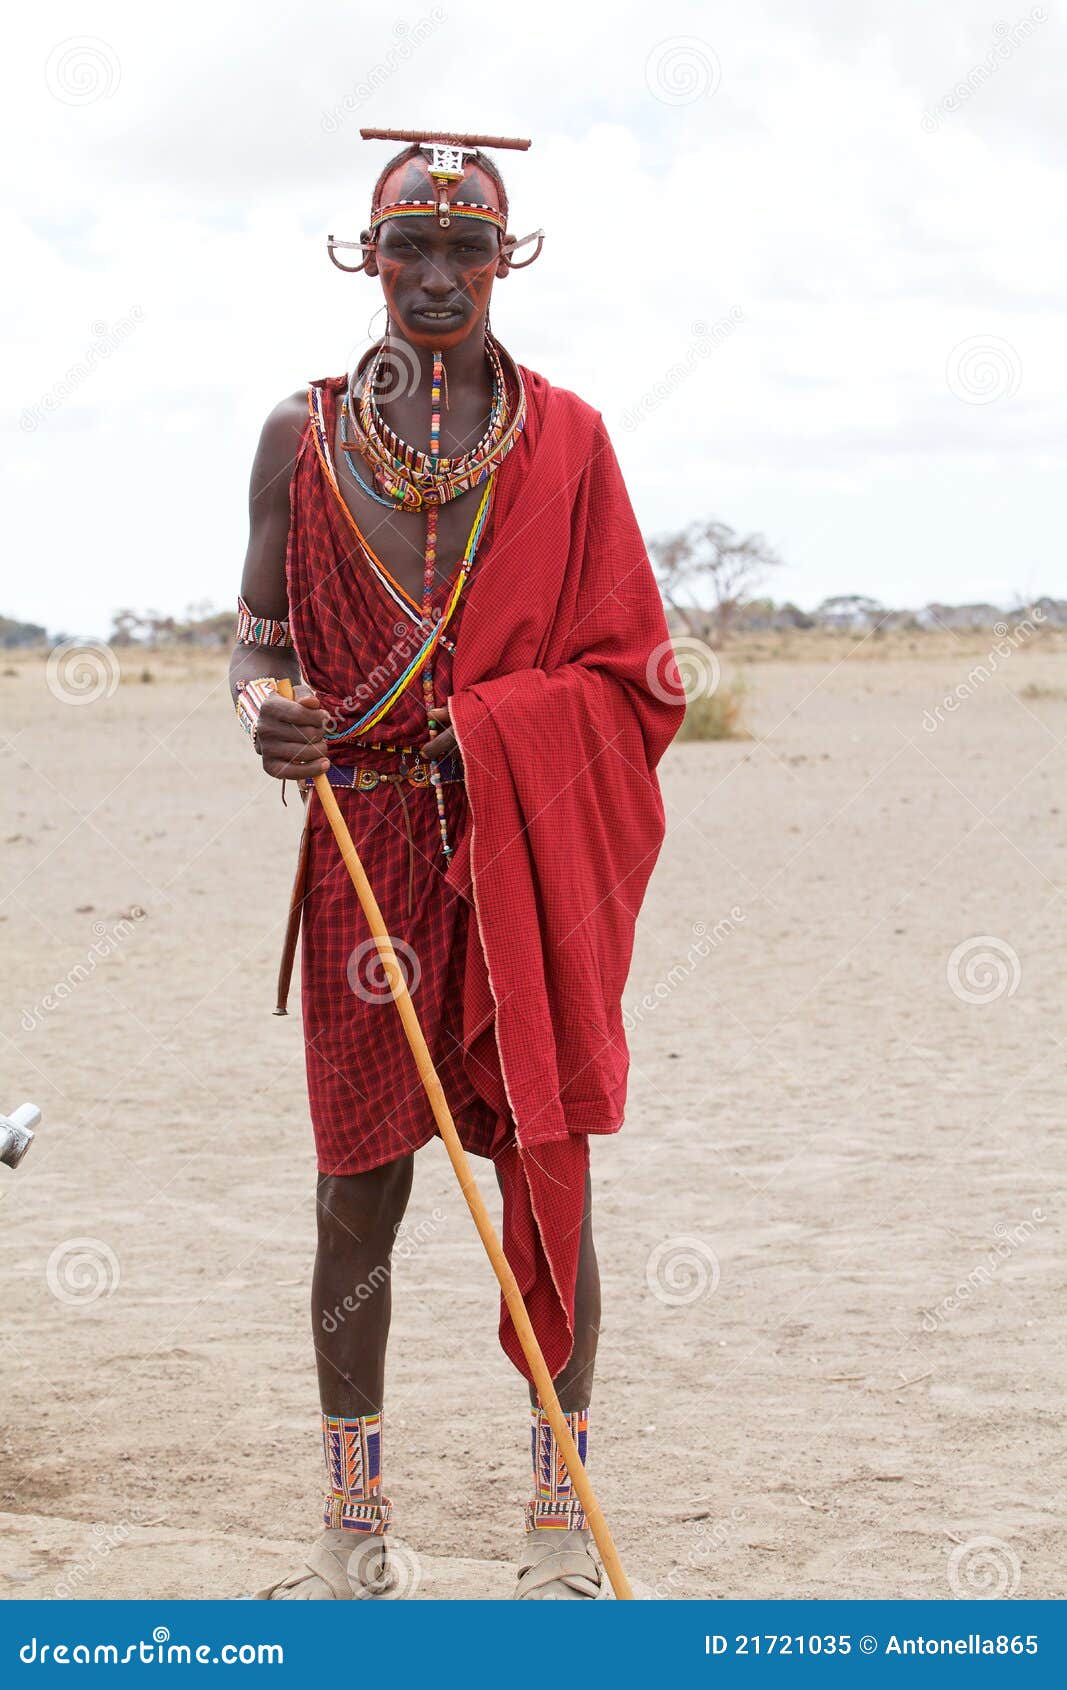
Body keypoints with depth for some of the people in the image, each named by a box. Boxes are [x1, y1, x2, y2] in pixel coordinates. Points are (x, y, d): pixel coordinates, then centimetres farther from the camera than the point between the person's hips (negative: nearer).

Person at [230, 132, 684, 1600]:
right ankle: (355, 1537, 14)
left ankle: (562, 1528, 11)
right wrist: (267, 708, -15)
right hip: (366, 850, 1)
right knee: (355, 1185, 3)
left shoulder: (565, 442, 5)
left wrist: (486, 731, -12)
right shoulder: (303, 435, 8)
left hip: (533, 849, -1)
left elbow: (630, 670, 4)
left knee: (546, 1173, 0)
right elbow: (257, 637, 8)